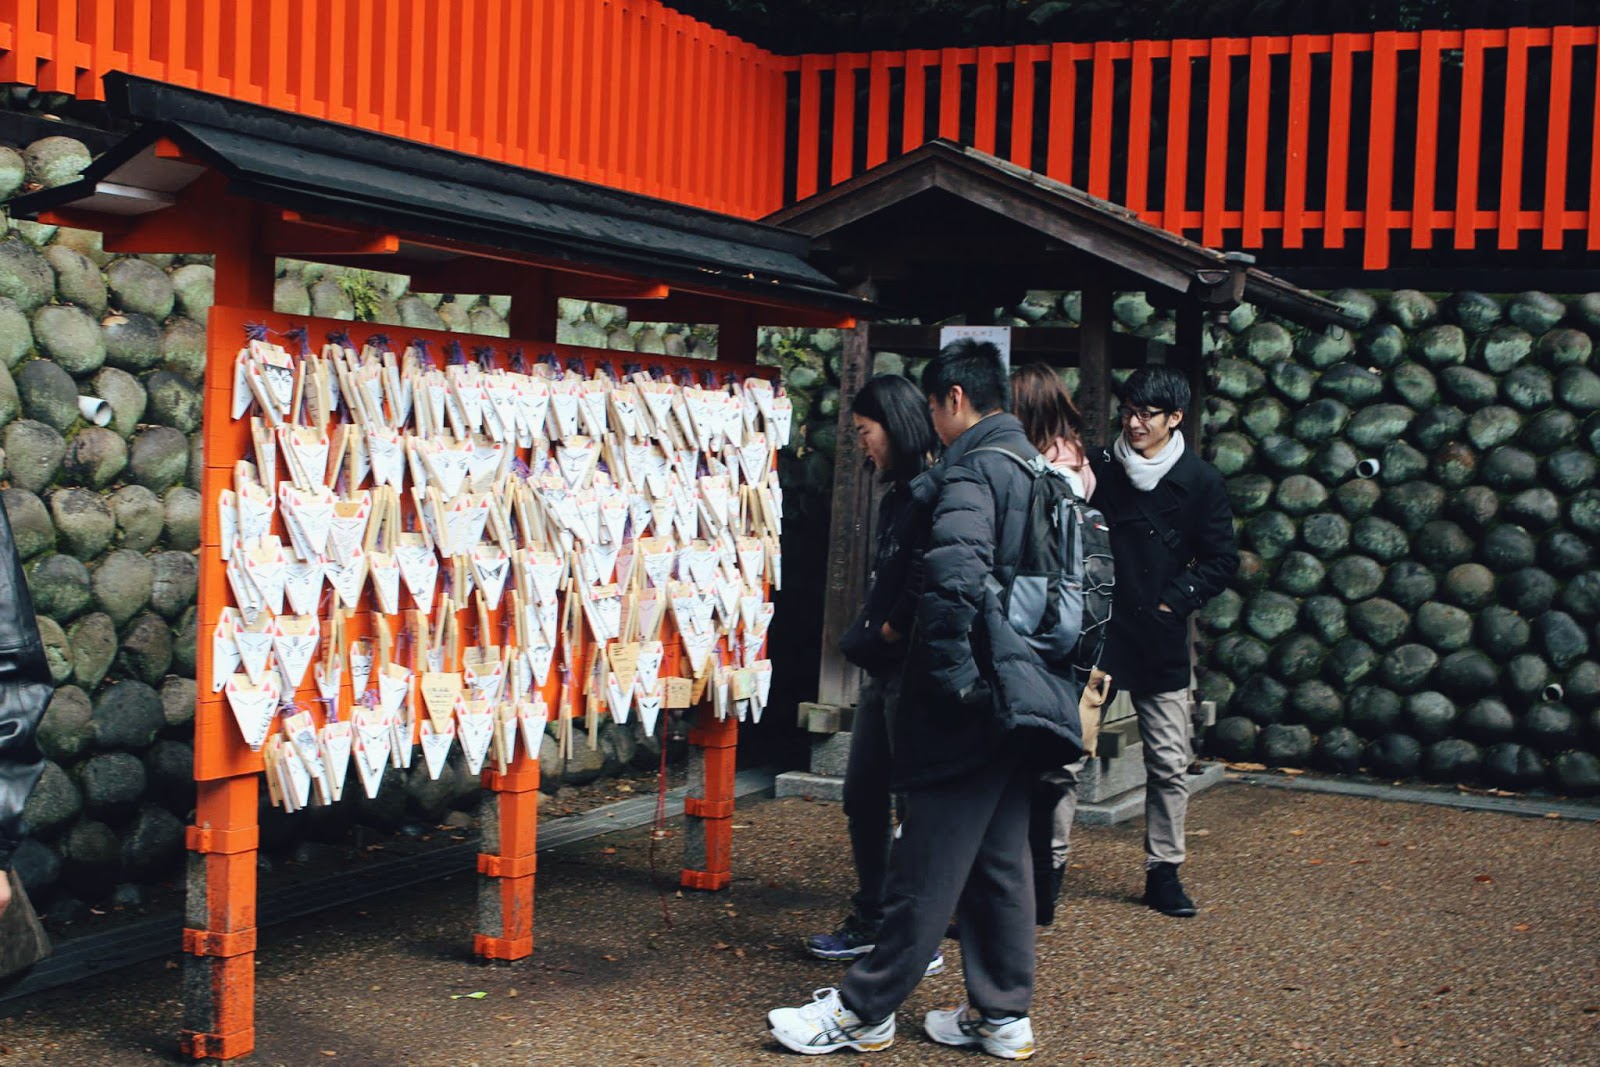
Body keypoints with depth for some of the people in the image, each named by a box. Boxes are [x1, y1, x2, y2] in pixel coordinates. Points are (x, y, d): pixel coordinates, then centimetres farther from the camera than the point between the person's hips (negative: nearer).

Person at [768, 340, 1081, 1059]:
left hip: (976, 705, -9)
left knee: (927, 863, -2)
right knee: (1000, 857, 14)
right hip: (1023, 695, 9)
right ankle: (1001, 1014, 21)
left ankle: (863, 1011, 7)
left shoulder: (972, 472, -14)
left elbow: (955, 571, -31)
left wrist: (950, 670, -21)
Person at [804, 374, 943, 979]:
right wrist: (864, 638, 3)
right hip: (885, 669, 10)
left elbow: (926, 587, -22)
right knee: (862, 795, 14)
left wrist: (882, 635, -9)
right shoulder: (897, 497, 15)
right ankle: (871, 923, 26)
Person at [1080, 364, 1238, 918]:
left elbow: (1222, 560, 4)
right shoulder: (1098, 469, 0)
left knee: (1169, 763, 6)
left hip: (1159, 643, 1)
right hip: (1093, 633, 0)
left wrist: (1176, 599, -6)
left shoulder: (1200, 482, -1)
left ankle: (1163, 871, 20)